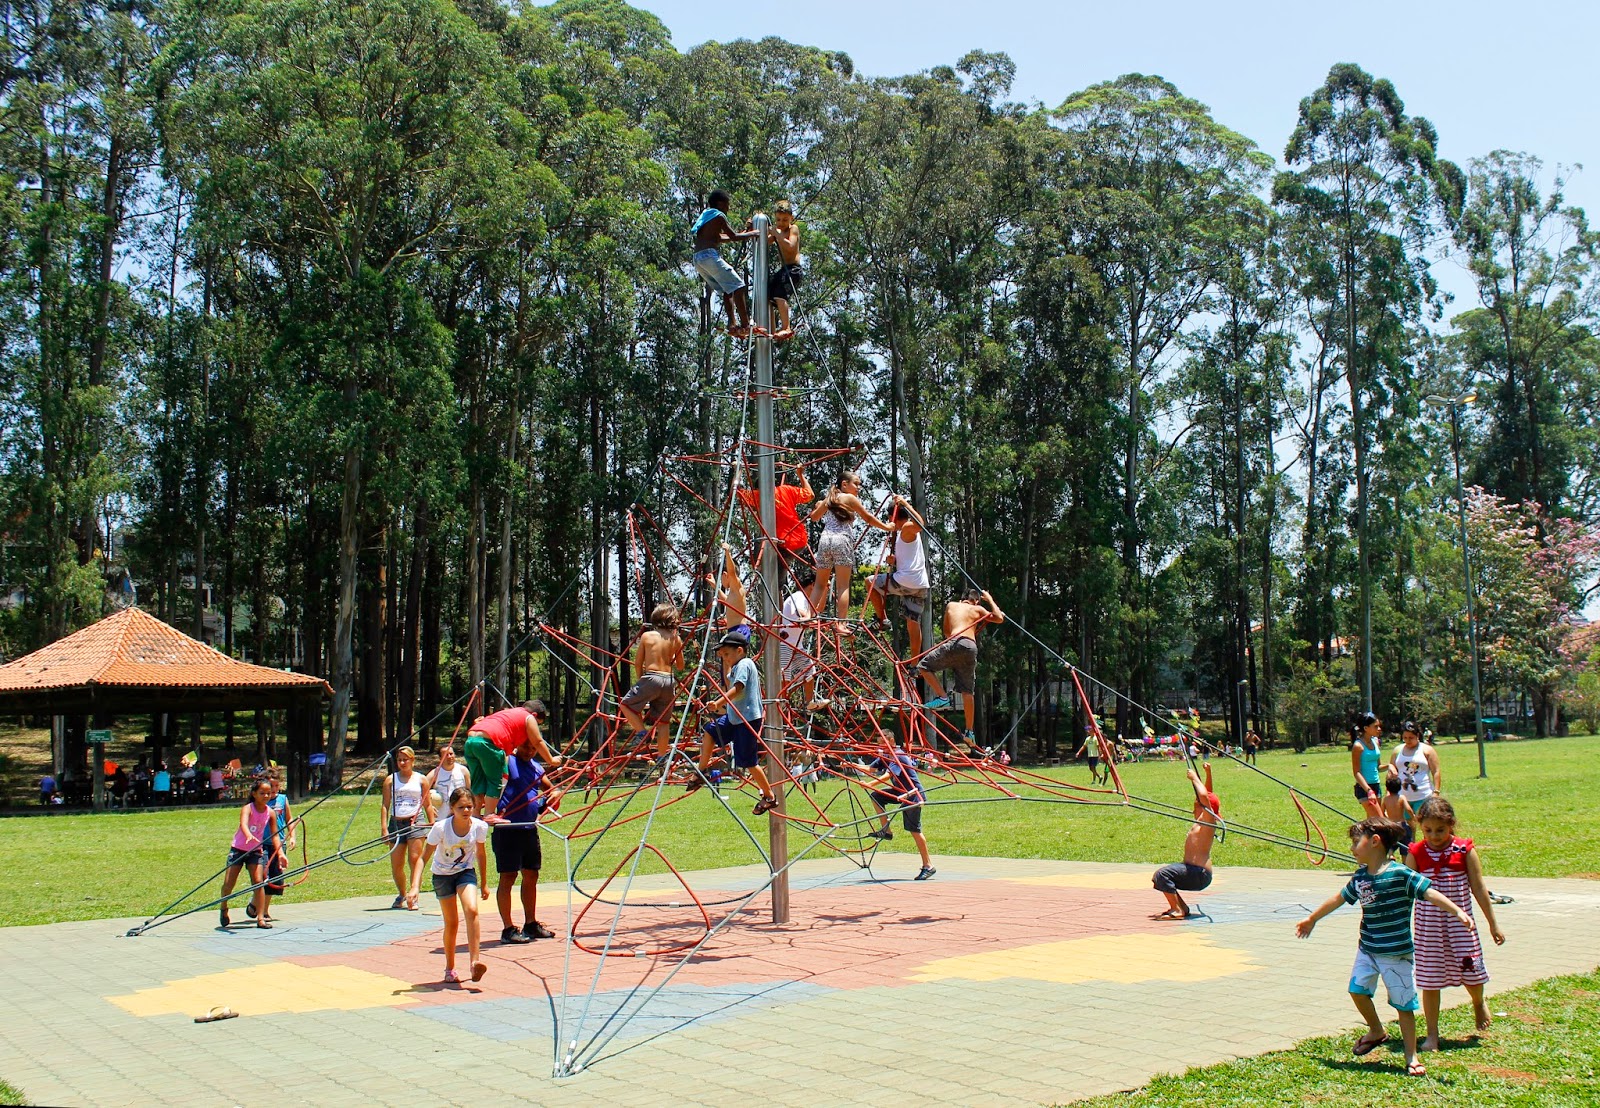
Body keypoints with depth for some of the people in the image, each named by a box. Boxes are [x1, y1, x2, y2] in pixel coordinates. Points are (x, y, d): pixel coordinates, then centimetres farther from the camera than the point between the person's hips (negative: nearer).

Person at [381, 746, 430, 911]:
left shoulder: (420, 779, 8)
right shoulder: (390, 780, 9)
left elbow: (428, 805, 10)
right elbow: (385, 805, 5)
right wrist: (384, 828, -4)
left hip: (416, 821, -2)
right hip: (396, 823, 2)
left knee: (415, 858, -15)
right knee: (396, 865, 5)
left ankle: (413, 894, -24)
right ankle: (401, 896, 24)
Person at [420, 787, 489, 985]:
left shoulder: (480, 827, -17)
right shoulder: (441, 828, -25)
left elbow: (481, 854, 1)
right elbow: (424, 857, -19)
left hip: (466, 872, 1)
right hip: (442, 875, -1)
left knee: (472, 911, -23)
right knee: (451, 922, 2)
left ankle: (474, 961, -23)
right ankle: (449, 969, 20)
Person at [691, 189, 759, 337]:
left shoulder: (704, 216, 26)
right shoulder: (719, 216, 1)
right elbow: (733, 237, 1)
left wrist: (741, 235, 41)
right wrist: (751, 234, 16)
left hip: (698, 258, 9)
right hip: (710, 255, -9)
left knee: (727, 289, 14)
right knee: (737, 285, -8)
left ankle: (732, 324, 1)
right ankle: (745, 324, -18)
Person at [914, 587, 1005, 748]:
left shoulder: (951, 606, 23)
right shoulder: (978, 609, 22)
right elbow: (1000, 618, 31)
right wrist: (990, 600, 39)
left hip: (956, 643, -3)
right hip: (972, 647, 3)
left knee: (924, 666, 11)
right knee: (967, 691, 8)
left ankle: (942, 697, -4)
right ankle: (969, 731, 8)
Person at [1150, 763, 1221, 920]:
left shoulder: (1208, 821, -11)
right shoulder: (1201, 822, 14)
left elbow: (1205, 796, -28)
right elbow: (1209, 795, 28)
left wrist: (1195, 778, -15)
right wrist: (1208, 774, 22)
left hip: (1200, 875, -10)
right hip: (1193, 871, 10)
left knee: (1162, 874, -27)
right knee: (1158, 876, 15)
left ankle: (1178, 910, -22)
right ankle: (1181, 907, 13)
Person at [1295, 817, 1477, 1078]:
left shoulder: (1400, 874, -16)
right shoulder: (1360, 877, 4)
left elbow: (1430, 893, -21)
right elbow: (1339, 898, 18)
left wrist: (1458, 912, -35)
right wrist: (1312, 919, 30)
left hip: (1397, 952, -6)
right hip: (1367, 949, 6)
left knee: (1404, 1004, 2)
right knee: (1357, 989, 4)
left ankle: (1412, 1057, 15)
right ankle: (1376, 1031, 31)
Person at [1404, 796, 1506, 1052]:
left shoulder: (1464, 850, -5)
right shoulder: (1416, 853, -4)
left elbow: (1478, 887, 1)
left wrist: (1493, 923, 4)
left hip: (1460, 923, 0)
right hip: (1428, 927, 0)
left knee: (1471, 972, 1)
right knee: (1430, 981, 4)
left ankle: (1478, 1004, 38)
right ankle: (1432, 1034, 17)